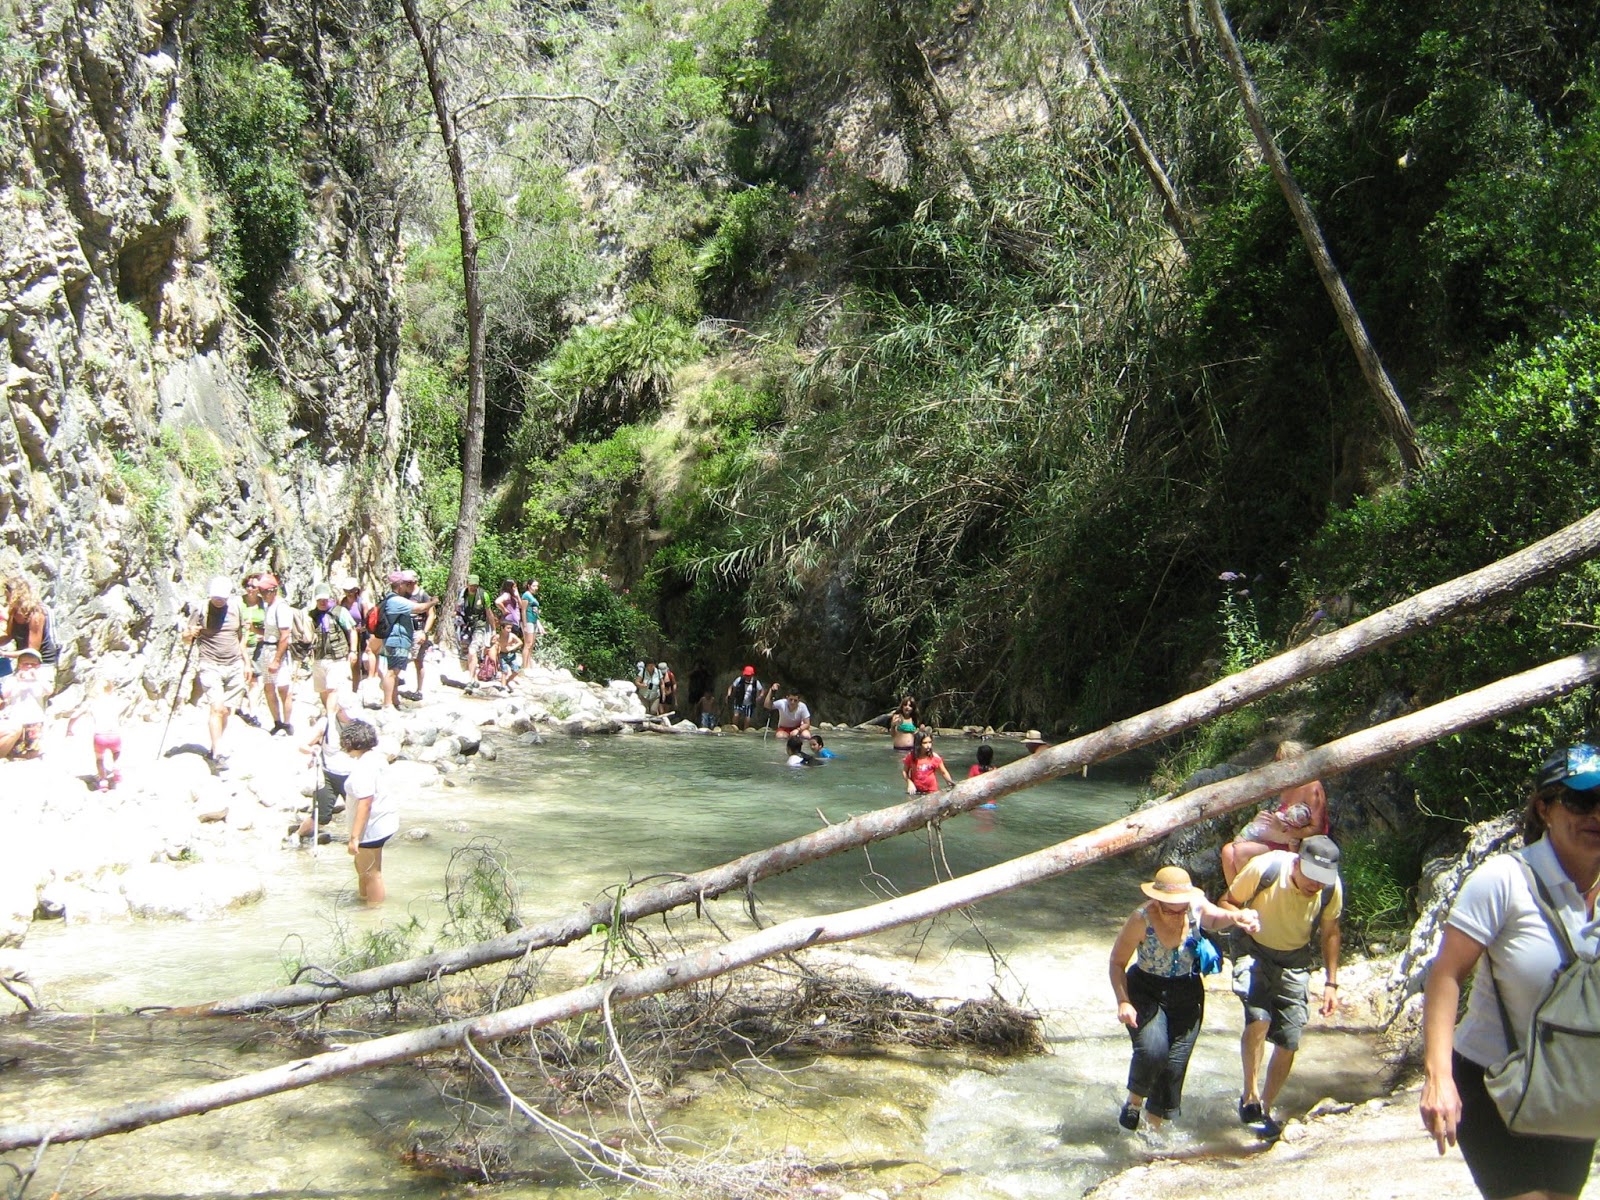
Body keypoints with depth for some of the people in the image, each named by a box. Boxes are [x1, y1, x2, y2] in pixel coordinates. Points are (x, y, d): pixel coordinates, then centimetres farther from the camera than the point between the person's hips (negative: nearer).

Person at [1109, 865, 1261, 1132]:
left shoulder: (1197, 908, -17)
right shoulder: (1143, 919, -26)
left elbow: (1215, 919, 10)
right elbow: (1117, 962, -14)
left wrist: (1236, 917, -11)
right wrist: (1123, 1002, -24)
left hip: (1186, 994, 3)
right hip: (1145, 990, -3)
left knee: (1175, 1063, 3)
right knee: (1152, 1050, -25)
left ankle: (1154, 1124, 26)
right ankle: (1134, 1101, 6)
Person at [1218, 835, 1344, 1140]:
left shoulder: (1332, 888, -17)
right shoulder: (1264, 868, -27)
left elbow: (1330, 933, 3)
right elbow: (1226, 903, -12)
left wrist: (1331, 983, 1)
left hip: (1294, 963, 3)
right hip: (1255, 953, -3)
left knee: (1289, 1042, 2)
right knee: (1259, 1018, -27)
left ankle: (1265, 1108, 23)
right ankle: (1250, 1095, -8)